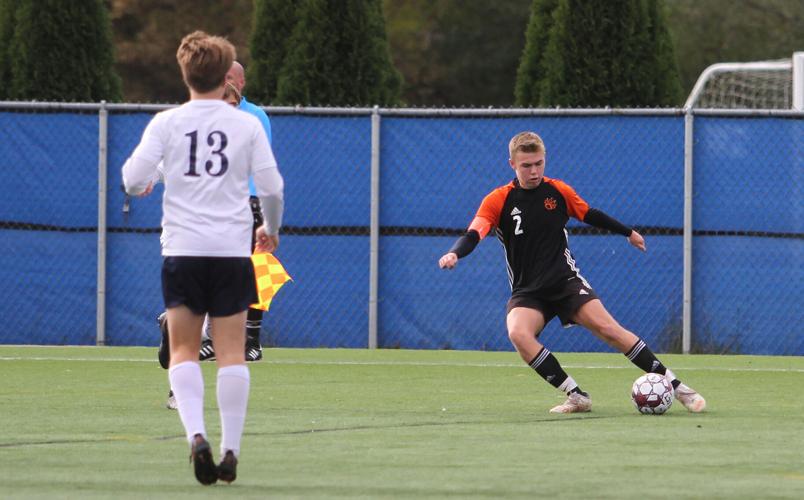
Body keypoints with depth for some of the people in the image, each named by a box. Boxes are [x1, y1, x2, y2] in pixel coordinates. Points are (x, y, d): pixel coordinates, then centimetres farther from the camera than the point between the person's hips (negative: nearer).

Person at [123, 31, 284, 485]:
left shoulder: (166, 123, -1)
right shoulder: (247, 125, 1)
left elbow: (133, 178, -6)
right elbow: (272, 187, 2)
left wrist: (142, 185, 18)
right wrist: (271, 228, 21)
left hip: (182, 249, 0)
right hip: (232, 248, 0)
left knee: (184, 351, 6)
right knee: (232, 351, 4)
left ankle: (195, 433, -15)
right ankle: (231, 451, 1)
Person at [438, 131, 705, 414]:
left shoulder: (558, 191, 2)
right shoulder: (498, 200, -6)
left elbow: (591, 216, 20)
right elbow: (473, 235, -18)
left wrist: (628, 233, 33)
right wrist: (454, 254, -40)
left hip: (566, 282, 1)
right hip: (527, 292, -1)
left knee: (608, 328, -18)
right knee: (518, 333, -31)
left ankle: (676, 386, -11)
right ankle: (576, 397, -24)